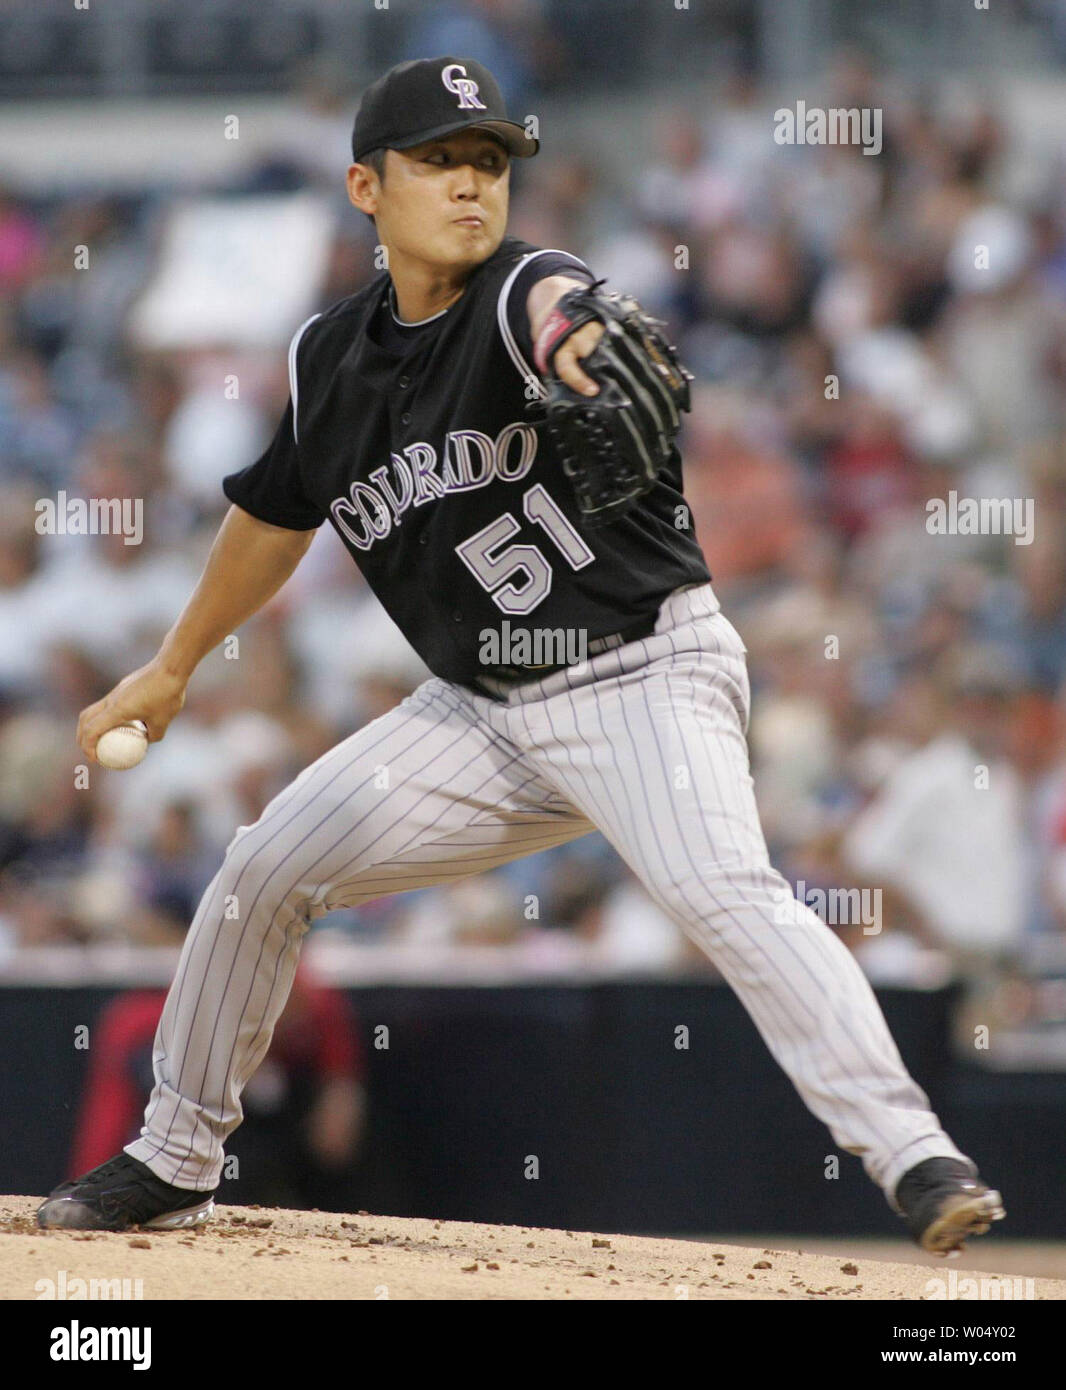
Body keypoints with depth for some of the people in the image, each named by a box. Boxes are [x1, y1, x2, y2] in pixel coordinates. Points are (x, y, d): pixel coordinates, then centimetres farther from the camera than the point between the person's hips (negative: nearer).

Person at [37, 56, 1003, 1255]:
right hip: (484, 710, 6)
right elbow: (275, 514, 21)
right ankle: (174, 1164, 23)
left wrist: (567, 342, -67)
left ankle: (912, 1157, -33)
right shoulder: (333, 357, 3)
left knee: (720, 889, -29)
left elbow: (554, 307, -42)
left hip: (644, 672, -6)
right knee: (267, 866, 6)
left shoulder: (524, 292, -15)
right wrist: (171, 671, 28)